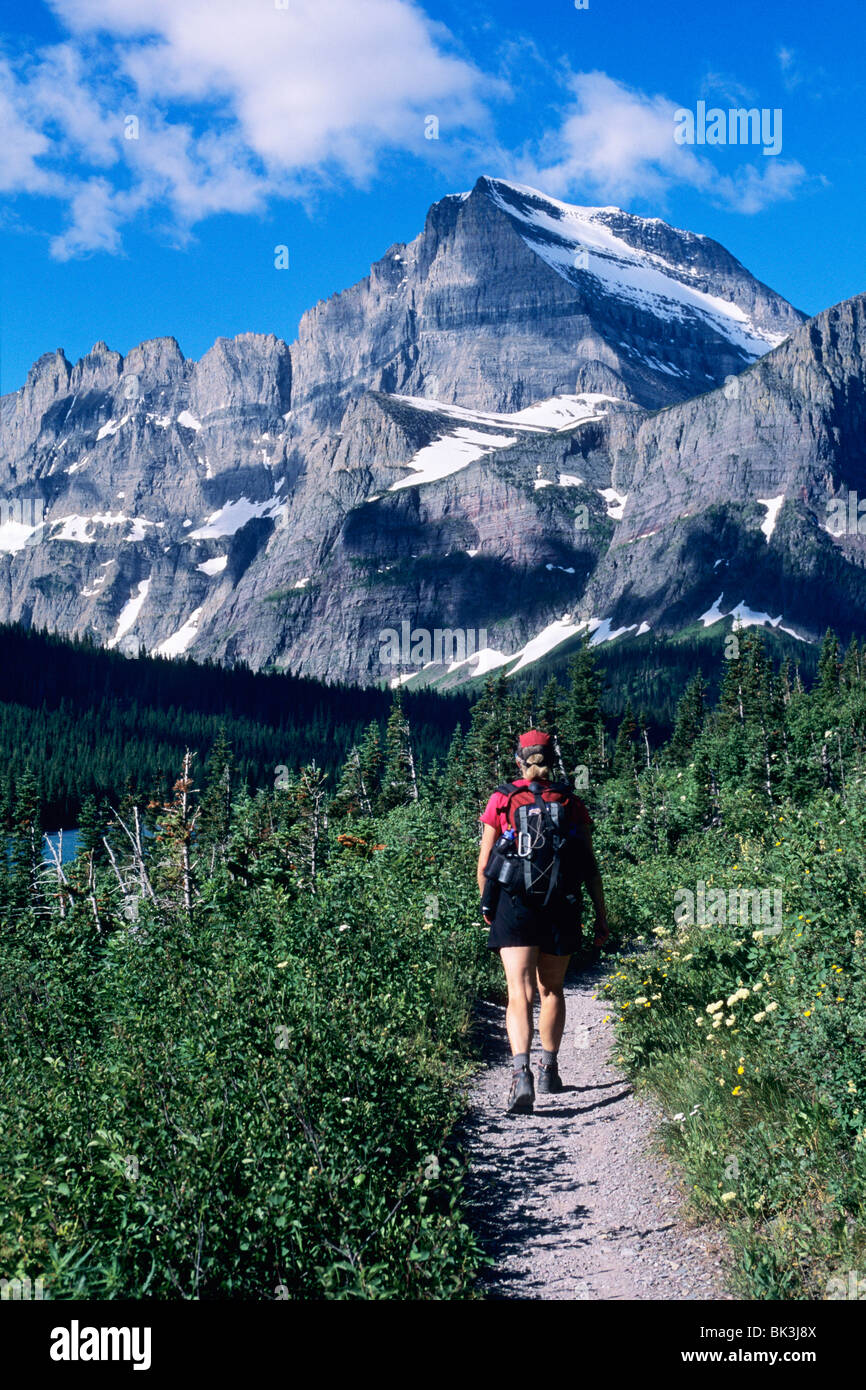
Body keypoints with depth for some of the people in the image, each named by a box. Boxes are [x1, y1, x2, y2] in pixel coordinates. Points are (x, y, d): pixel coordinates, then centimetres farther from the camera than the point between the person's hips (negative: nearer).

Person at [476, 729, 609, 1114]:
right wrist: (601, 917, 7)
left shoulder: (501, 801, 1)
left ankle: (521, 1072, -25)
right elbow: (591, 868, 2)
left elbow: (483, 867, 2)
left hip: (514, 907, -2)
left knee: (520, 994, -6)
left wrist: (487, 907, 18)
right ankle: (549, 1069, 28)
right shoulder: (571, 803, 4)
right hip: (561, 909, 2)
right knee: (551, 989, 19)